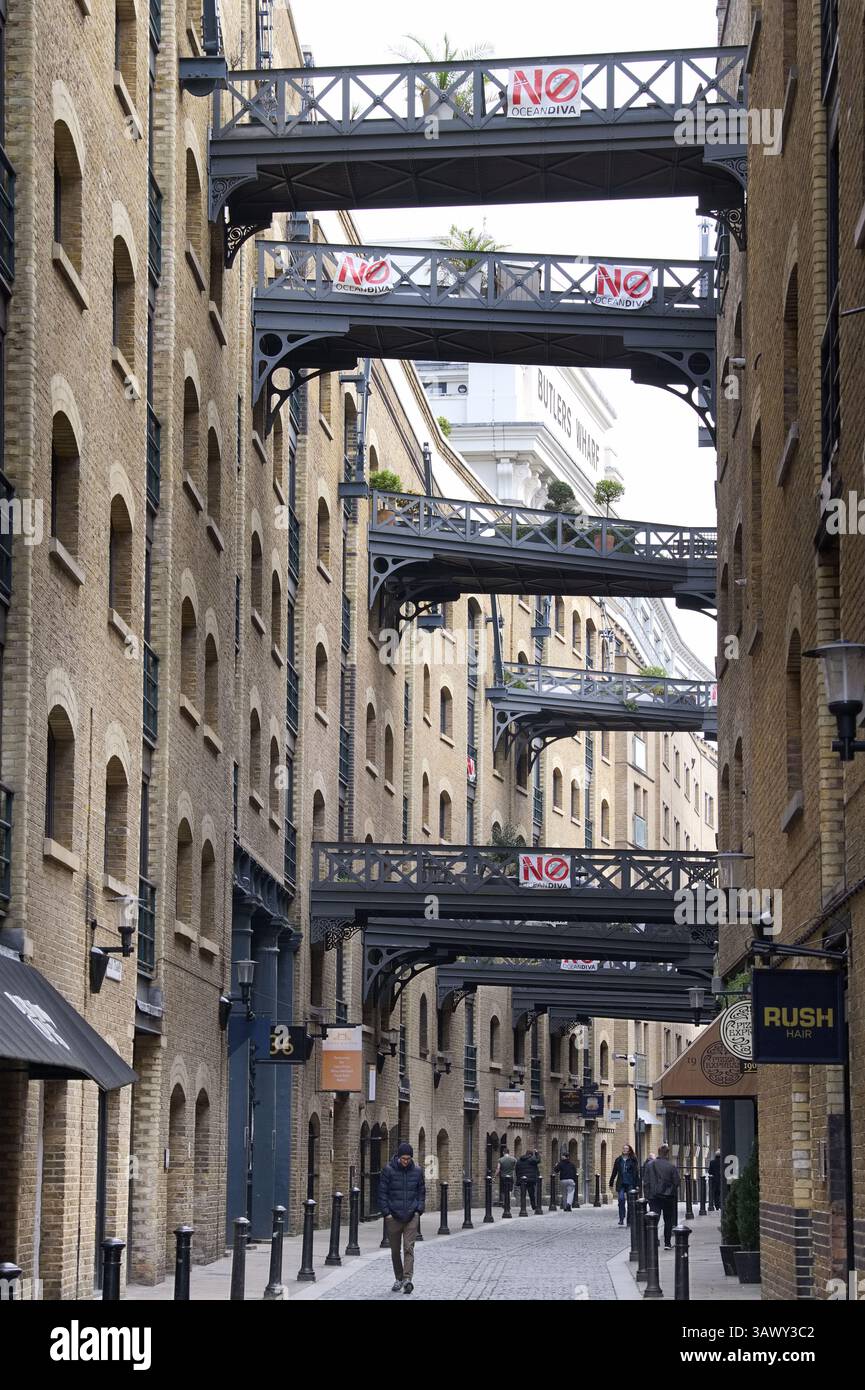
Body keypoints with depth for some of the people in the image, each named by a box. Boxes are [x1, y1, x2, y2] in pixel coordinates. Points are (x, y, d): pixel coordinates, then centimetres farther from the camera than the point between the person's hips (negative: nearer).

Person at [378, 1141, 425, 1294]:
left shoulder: (417, 1171, 3)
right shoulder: (388, 1170, -4)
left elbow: (421, 1192, 12)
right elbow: (382, 1192, -2)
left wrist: (419, 1210, 1)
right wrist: (386, 1212, -8)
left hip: (411, 1217, 0)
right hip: (393, 1217, 0)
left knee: (408, 1248, -10)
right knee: (395, 1250, 9)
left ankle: (407, 1279, -18)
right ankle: (398, 1279, 21)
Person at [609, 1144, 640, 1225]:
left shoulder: (633, 1160, 2)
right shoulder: (618, 1160, 9)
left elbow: (636, 1173, 1)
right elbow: (614, 1172, 14)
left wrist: (637, 1184, -5)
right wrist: (611, 1183, 12)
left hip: (630, 1184, -1)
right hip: (621, 1184, 1)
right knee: (621, 1200, -12)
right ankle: (621, 1219, -10)